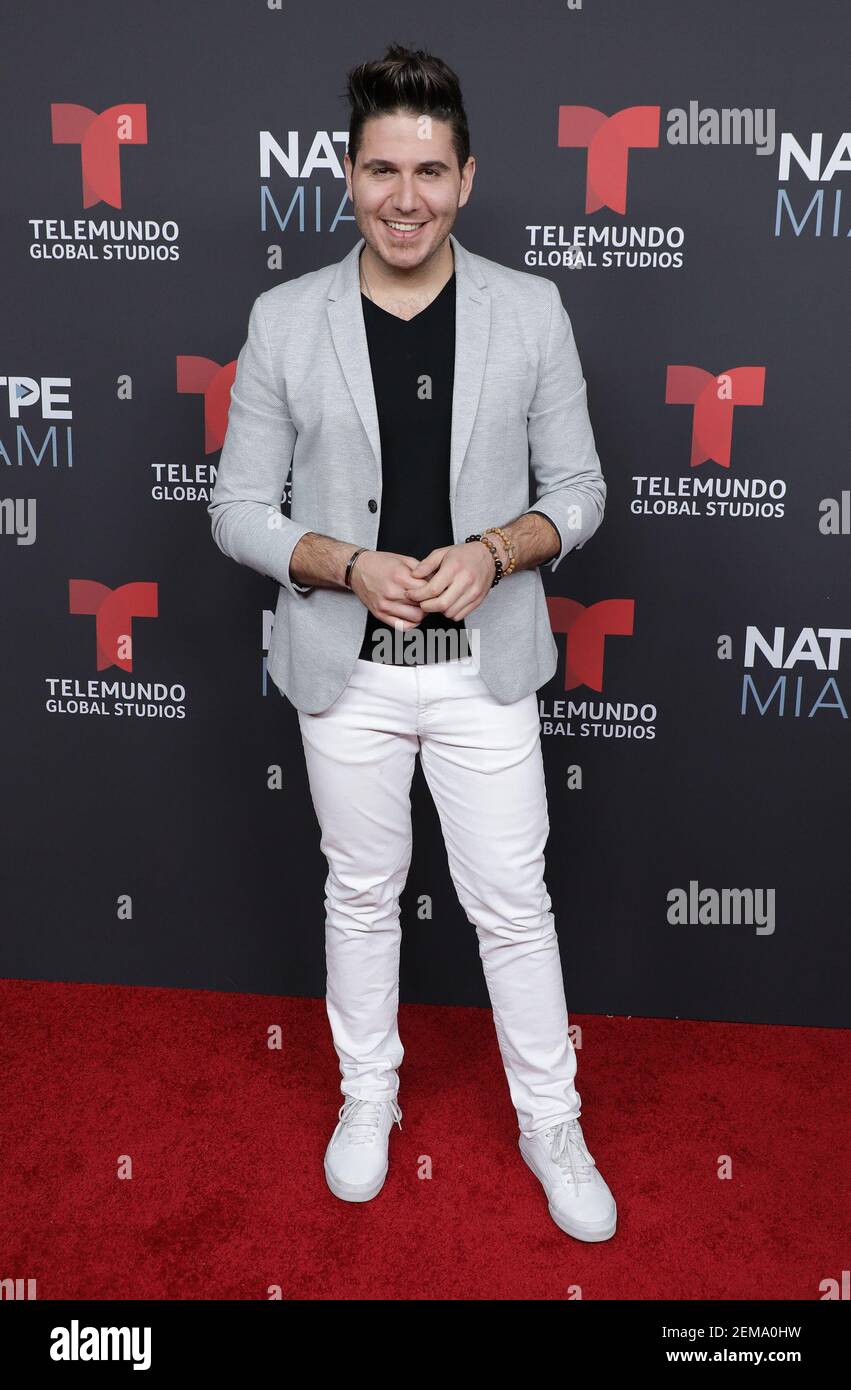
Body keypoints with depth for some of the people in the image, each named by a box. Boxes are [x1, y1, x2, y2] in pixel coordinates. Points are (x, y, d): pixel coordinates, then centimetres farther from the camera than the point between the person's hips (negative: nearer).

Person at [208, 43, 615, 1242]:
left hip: (486, 665, 0)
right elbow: (239, 510, -2)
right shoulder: (285, 320, -4)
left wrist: (494, 551, -18)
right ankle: (368, 1096, 40)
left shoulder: (532, 311, -3)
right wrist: (350, 568, -19)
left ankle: (552, 1126, 30)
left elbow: (578, 490, 1)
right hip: (346, 669, 1)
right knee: (361, 894, 16)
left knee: (514, 904, 9)